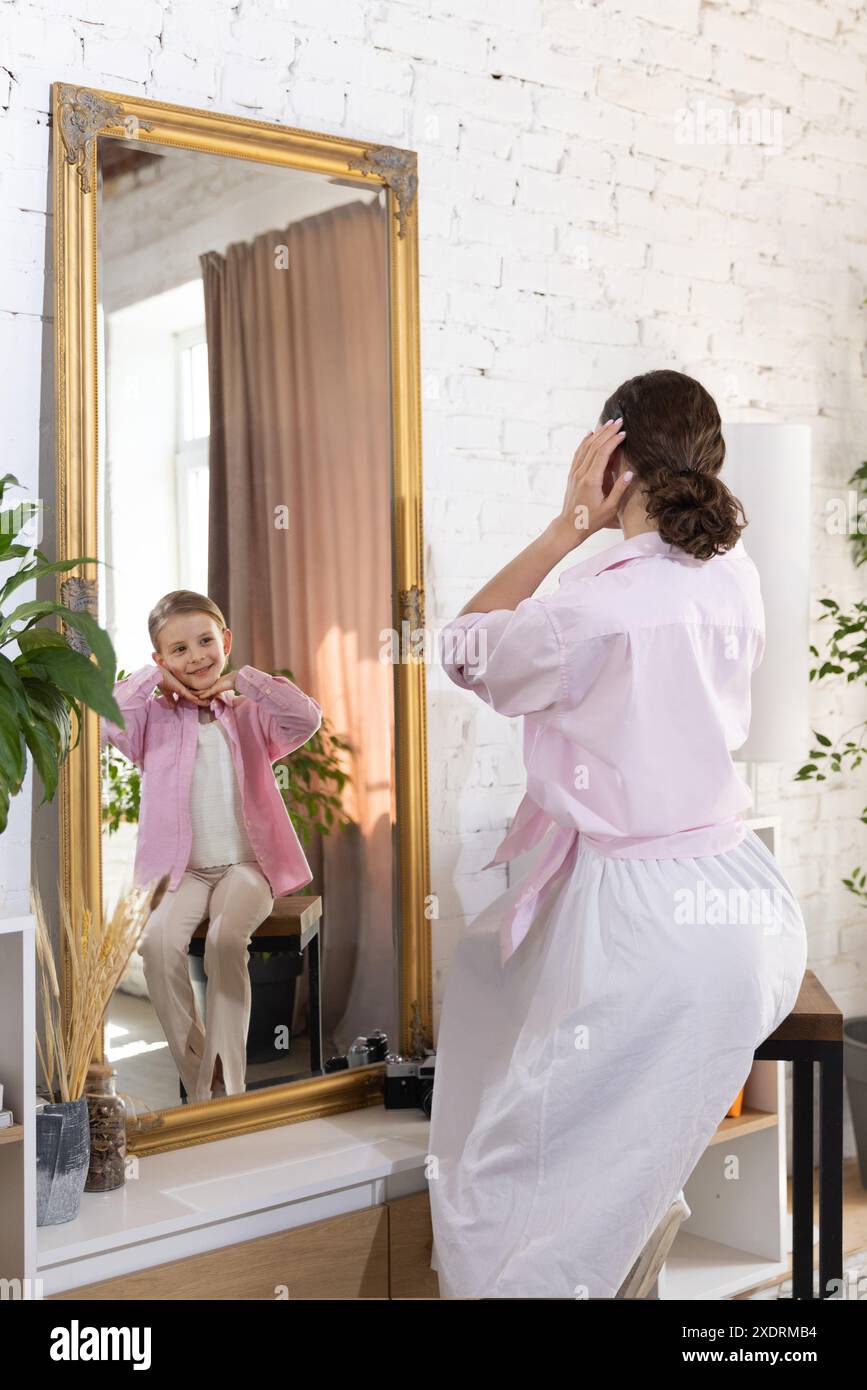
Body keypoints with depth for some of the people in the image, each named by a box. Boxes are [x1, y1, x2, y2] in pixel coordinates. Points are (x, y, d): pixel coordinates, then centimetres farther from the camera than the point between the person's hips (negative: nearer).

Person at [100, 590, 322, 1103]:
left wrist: (241, 680, -6)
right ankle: (199, 1084, -16)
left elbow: (308, 719, -9)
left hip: (246, 865, -1)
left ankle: (228, 1084, -23)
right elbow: (110, 726, -10)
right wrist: (153, 682, -3)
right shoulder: (156, 717, 8)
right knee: (158, 942, -28)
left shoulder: (249, 713, 8)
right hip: (180, 868, 1)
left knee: (226, 938, -31)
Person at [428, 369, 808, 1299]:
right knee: (488, 964, 32)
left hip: (653, 928, -8)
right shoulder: (736, 578, 1)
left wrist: (570, 526, -9)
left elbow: (465, 649, -4)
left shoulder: (598, 609, -21)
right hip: (746, 905, 9)